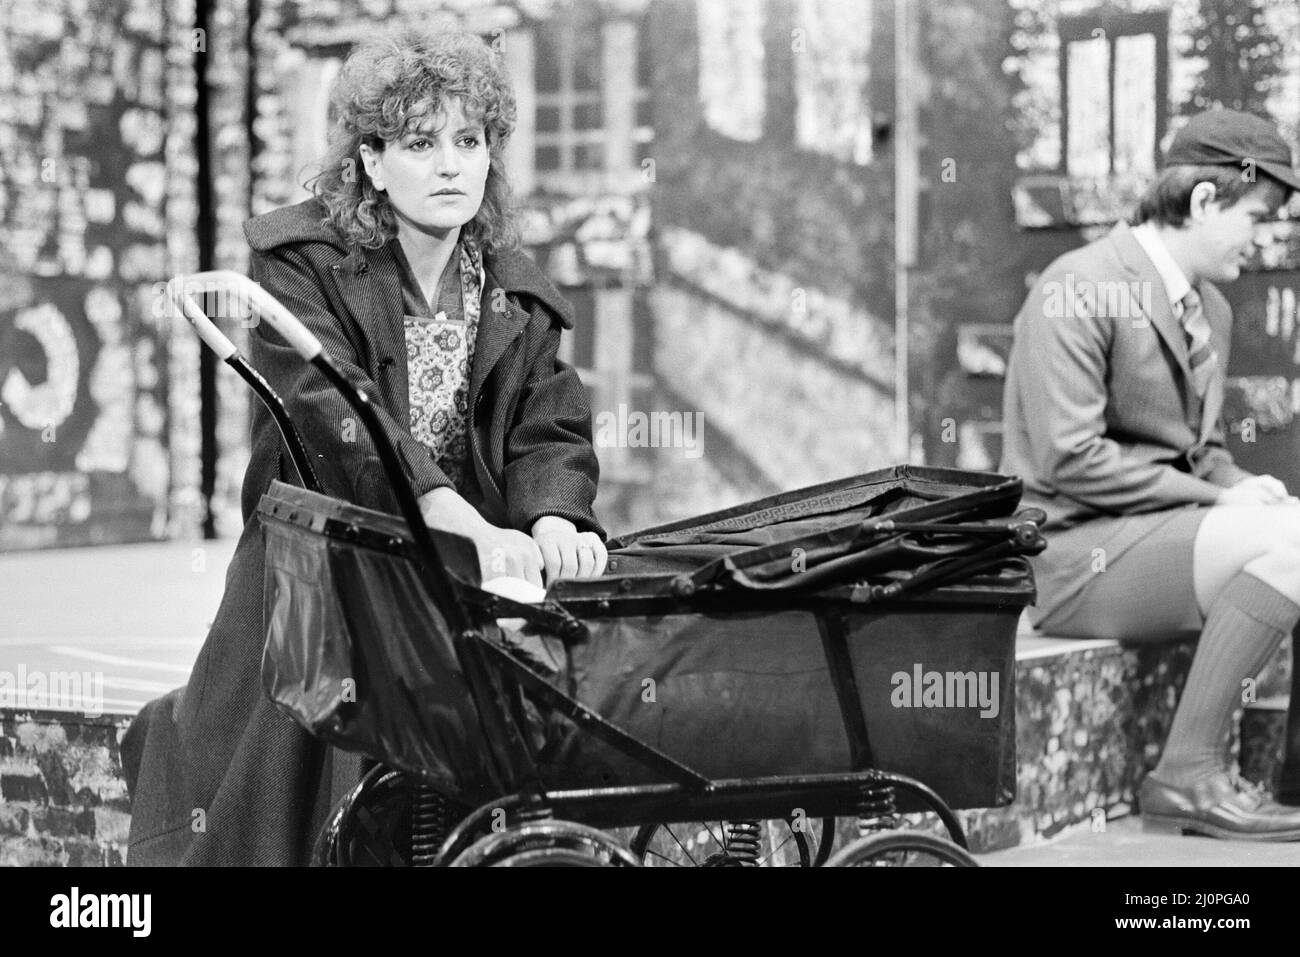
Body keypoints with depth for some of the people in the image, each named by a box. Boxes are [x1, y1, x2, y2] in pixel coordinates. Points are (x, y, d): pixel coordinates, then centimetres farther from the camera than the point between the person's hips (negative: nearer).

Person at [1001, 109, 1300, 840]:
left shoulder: (1211, 308, 16)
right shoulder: (1080, 292, -13)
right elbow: (1070, 459, -20)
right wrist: (1215, 498, -18)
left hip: (1167, 525, 9)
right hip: (1076, 551, -9)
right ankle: (1189, 773, -21)